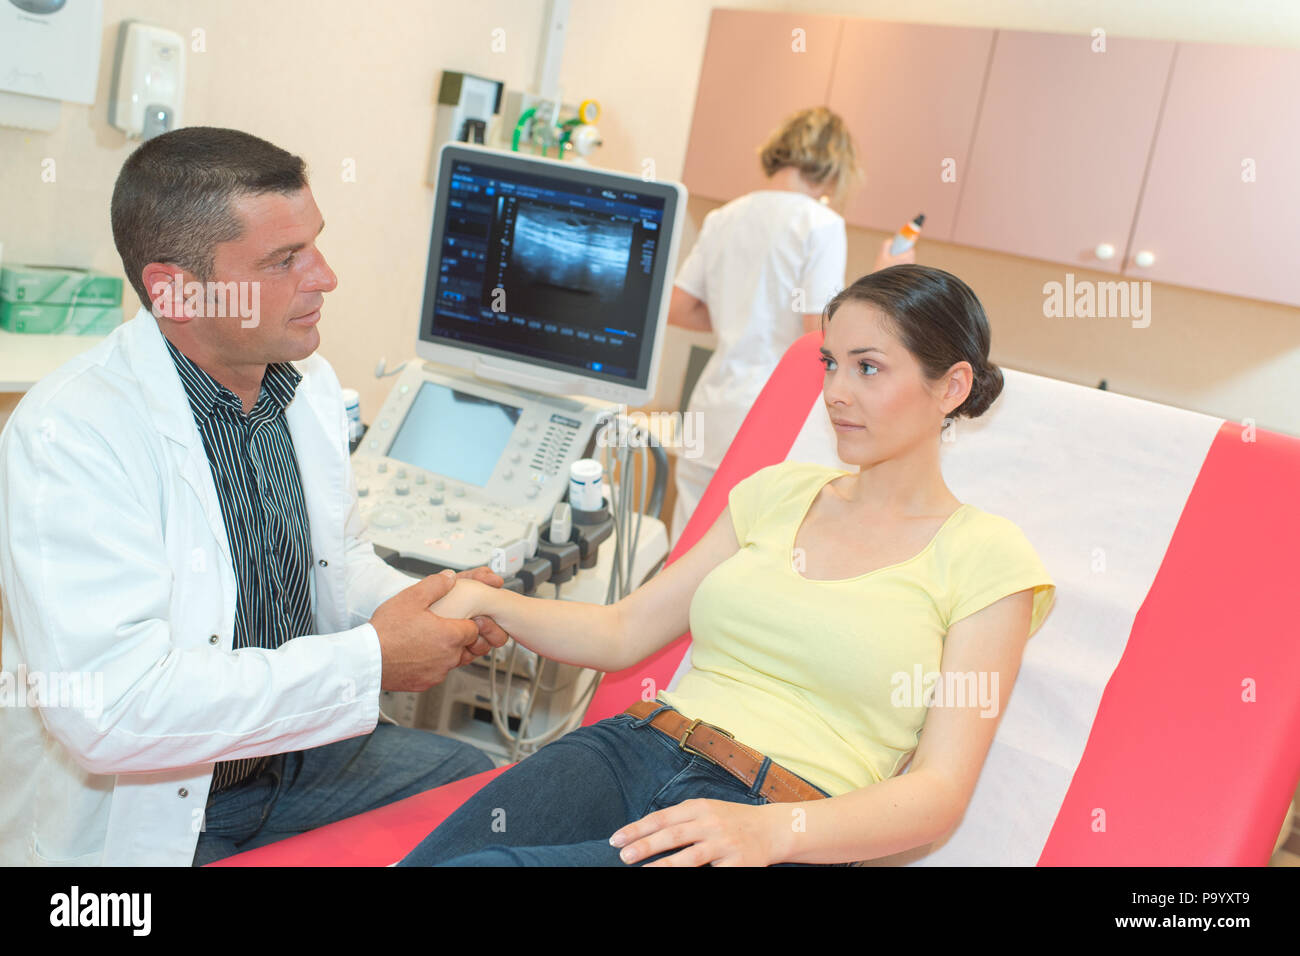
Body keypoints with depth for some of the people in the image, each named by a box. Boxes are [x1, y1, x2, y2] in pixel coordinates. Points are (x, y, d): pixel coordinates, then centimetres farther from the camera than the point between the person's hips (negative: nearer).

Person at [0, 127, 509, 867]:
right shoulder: (69, 435, -24)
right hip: (133, 814, -6)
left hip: (293, 747, 7)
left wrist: (415, 604, -9)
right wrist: (367, 663, -28)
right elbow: (105, 707, -31)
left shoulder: (309, 381, 0)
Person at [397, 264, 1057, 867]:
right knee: (425, 855, -25)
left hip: (786, 825, -4)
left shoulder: (986, 556, 3)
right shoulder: (777, 492, 18)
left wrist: (772, 829, -21)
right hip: (634, 747, 5)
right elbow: (623, 632, 17)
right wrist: (483, 601, 2)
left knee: (484, 863, -30)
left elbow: (941, 791, -4)